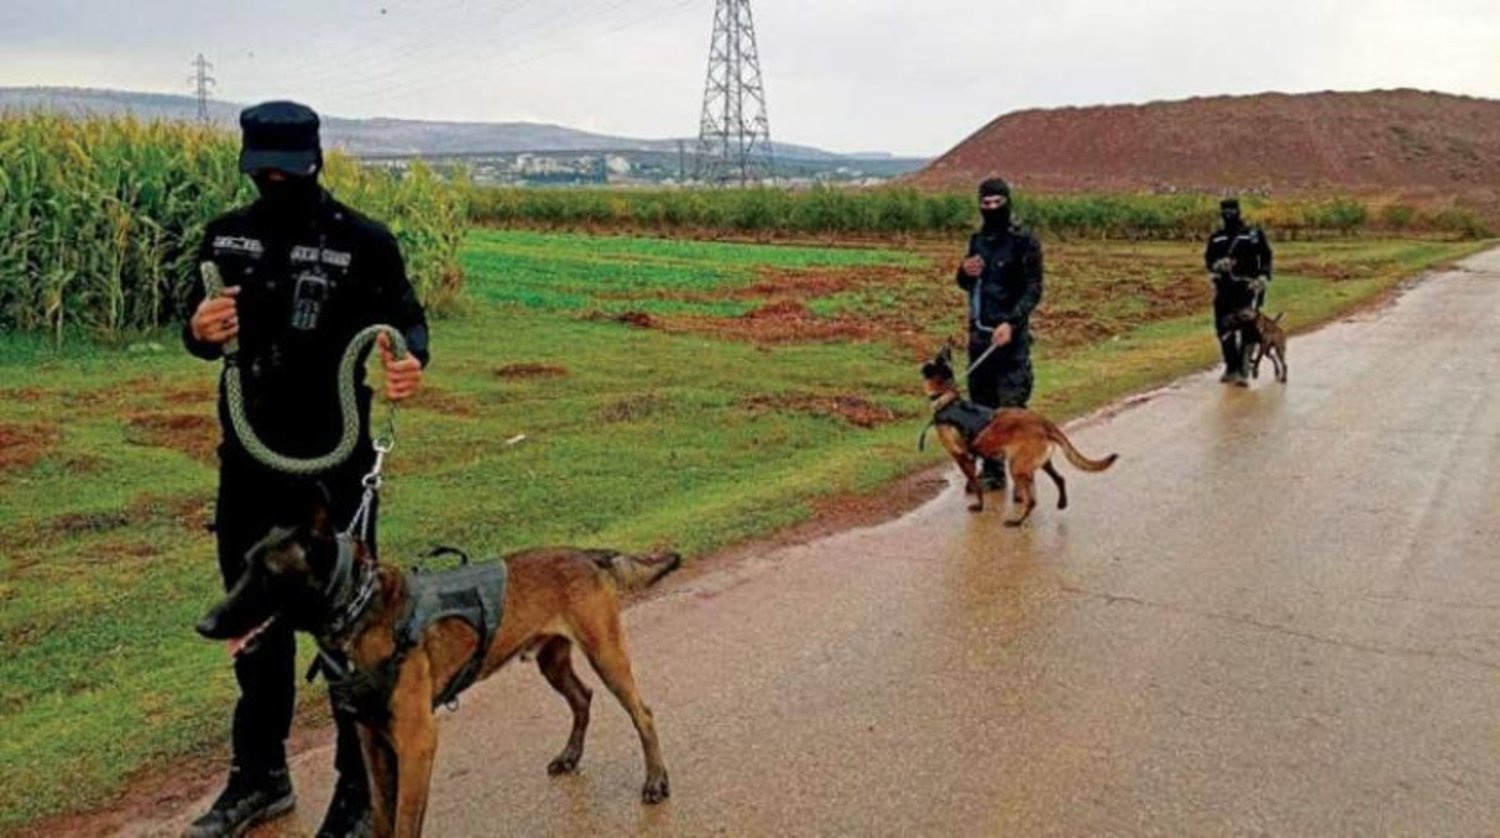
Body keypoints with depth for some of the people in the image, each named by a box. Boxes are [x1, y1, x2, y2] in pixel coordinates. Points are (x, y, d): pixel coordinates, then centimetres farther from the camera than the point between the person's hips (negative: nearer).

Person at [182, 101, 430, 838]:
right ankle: (260, 774, 34)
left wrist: (411, 360, -27)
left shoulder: (364, 242, -9)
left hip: (333, 465, -5)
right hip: (247, 462, 5)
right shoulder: (227, 235, 6)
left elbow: (406, 319, -4)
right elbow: (200, 336, 12)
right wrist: (200, 330, -12)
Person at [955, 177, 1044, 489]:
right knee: (982, 404, 9)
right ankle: (992, 470, 19)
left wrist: (1011, 323, -23)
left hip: (1010, 335, -6)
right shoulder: (977, 240, 14)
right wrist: (965, 273, -1)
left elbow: (1033, 289, -10)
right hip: (979, 333, 6)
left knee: (1011, 407, -10)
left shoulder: (1024, 242, -6)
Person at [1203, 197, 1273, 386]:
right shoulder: (1216, 238, 12)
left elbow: (1266, 258, 3)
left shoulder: (1254, 234, 2)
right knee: (1224, 330, 6)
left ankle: (1243, 372, -12)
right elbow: (1208, 259, 10)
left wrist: (1263, 278, -12)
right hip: (1223, 289, 4)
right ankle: (1231, 368, 21)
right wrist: (1217, 264, -13)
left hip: (1247, 288, -4)